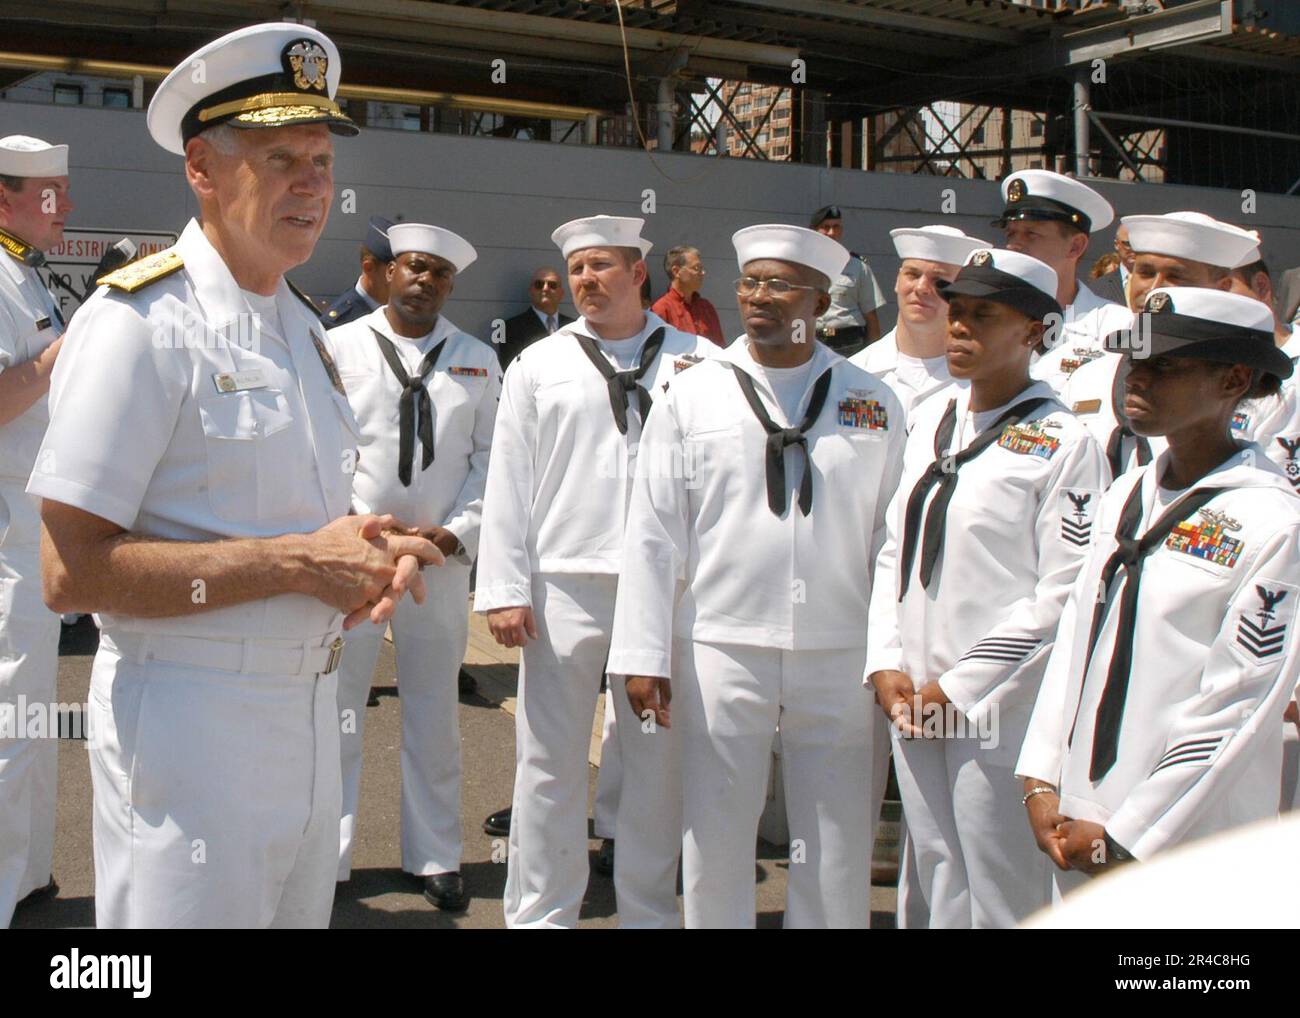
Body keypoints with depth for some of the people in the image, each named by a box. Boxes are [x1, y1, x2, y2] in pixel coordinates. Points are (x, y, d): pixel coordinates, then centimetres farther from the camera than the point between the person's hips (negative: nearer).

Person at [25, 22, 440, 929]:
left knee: (299, 910, 18)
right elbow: (72, 572, -20)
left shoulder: (303, 326, 12)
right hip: (191, 725, -8)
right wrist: (296, 562, -21)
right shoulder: (139, 324, -15)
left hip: (309, 711, 8)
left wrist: (371, 552, -1)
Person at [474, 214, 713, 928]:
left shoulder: (698, 362, 8)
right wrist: (504, 589, 0)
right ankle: (541, 913, 16)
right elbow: (509, 479, 6)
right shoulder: (539, 365, 10)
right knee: (549, 764, 3)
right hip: (564, 583, 0)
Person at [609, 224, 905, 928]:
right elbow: (653, 532, 0)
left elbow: (893, 533, 6)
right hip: (720, 650, 0)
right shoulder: (692, 398, 3)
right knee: (715, 832, 9)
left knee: (838, 841, 8)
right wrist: (643, 654, -5)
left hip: (839, 655, 1)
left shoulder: (872, 405, 6)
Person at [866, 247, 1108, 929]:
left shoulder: (1064, 443, -10)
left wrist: (957, 687, -12)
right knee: (931, 884, 15)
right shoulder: (931, 420, 11)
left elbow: (1063, 594, -14)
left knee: (1001, 895, 4)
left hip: (996, 705, -6)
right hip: (910, 698, 6)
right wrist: (887, 666, 2)